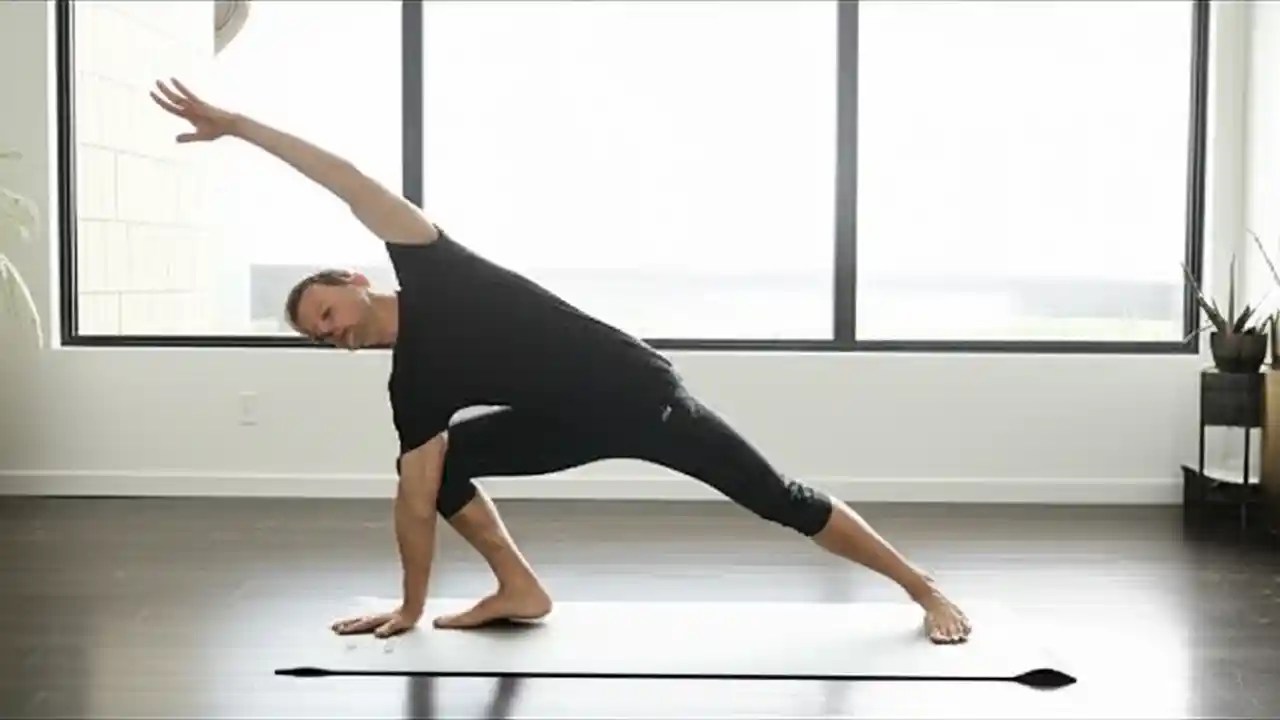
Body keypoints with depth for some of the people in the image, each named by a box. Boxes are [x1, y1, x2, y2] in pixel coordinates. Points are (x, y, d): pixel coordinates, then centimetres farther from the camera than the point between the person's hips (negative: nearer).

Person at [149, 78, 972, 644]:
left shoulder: (429, 268, -9)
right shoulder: (413, 383, 2)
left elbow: (349, 180, -11)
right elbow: (417, 500, 3)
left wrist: (235, 121, -13)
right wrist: (411, 608, 2)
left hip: (640, 390, -6)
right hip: (583, 425, 6)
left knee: (779, 498, -2)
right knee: (441, 460, 0)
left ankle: (923, 587, 10)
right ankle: (521, 587, 5)